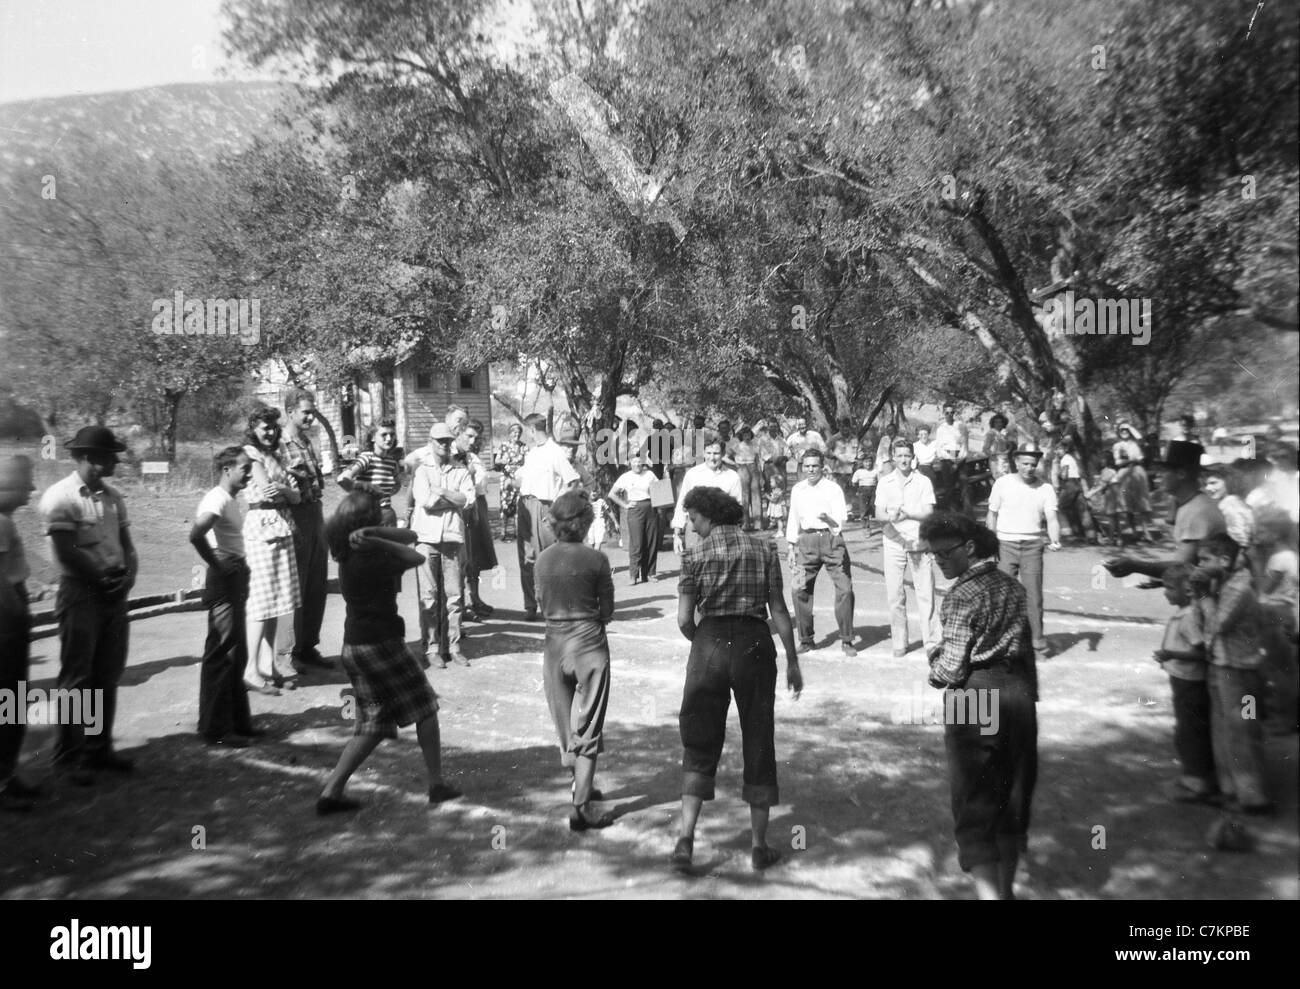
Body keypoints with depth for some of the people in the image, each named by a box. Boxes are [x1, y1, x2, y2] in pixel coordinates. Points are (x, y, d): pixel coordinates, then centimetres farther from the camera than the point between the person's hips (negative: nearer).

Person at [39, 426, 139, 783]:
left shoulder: (113, 496, 9)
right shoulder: (60, 496, -11)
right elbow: (67, 552, -15)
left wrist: (129, 573, -6)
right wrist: (103, 578, -10)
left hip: (114, 593, 6)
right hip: (80, 593, -6)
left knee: (107, 676, 11)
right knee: (77, 678, 1)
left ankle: (99, 748, 22)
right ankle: (69, 757, 11)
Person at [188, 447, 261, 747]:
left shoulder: (230, 499, 13)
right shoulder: (218, 498, -16)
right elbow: (196, 535, -32)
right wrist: (217, 565, -21)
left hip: (236, 583, 10)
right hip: (224, 583, -10)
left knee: (237, 657, 15)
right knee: (221, 656, -3)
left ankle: (238, 722, 25)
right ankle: (215, 729, 6)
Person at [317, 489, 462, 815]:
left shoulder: (354, 554, 8)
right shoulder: (367, 559, -19)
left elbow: (411, 536, 7)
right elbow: (416, 557, -11)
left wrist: (373, 533, -7)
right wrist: (377, 540, -8)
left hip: (355, 644, 9)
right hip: (380, 643, -9)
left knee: (373, 724, 14)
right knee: (424, 709, 6)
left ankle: (331, 792, 10)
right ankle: (437, 785, 12)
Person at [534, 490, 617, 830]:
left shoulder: (543, 559, -3)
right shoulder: (596, 559, -13)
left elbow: (542, 604, 6)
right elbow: (607, 611, -5)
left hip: (555, 646, 4)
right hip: (590, 647, -4)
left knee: (566, 726, 20)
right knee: (587, 729, 4)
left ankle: (582, 786, 39)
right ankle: (581, 808, 1)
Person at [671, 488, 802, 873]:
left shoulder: (695, 554, -1)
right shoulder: (763, 549, 4)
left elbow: (684, 619, -5)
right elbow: (779, 612, 1)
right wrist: (792, 661, 8)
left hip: (710, 643, -1)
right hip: (755, 643, 1)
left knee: (700, 743, 11)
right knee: (758, 743, 12)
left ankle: (686, 836, 1)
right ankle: (759, 846, 19)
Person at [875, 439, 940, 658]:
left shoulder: (923, 482, 2)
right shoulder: (885, 483, 6)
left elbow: (928, 512, -6)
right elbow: (878, 514, -1)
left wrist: (908, 515, -24)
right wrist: (890, 517, -24)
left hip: (919, 542, -1)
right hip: (893, 543, 1)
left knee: (926, 594, -1)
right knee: (894, 596, 3)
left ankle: (931, 642, 8)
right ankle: (899, 643, 13)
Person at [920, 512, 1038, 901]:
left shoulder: (962, 595, -14)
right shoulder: (1012, 586, 7)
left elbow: (952, 667, -17)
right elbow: (1025, 648, 10)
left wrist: (935, 667, 3)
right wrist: (1030, 693, 17)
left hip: (973, 698, -7)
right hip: (1018, 692, 7)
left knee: (974, 801, 2)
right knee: (1012, 796, 17)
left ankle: (988, 891, -7)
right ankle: (1006, 887, 32)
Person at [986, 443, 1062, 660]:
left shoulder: (1045, 488, 1)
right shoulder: (1003, 483, 0)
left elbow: (1052, 519, -7)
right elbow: (992, 515, 5)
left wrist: (1055, 540, -26)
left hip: (1032, 546, 1)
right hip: (1006, 544, 0)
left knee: (1034, 595, 1)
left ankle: (1037, 643, 9)